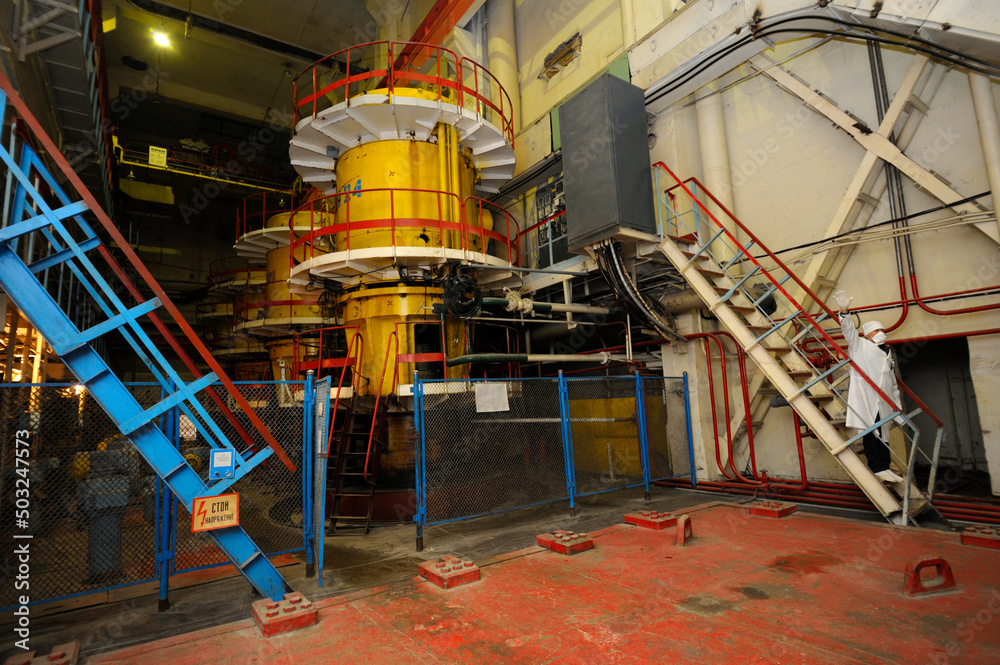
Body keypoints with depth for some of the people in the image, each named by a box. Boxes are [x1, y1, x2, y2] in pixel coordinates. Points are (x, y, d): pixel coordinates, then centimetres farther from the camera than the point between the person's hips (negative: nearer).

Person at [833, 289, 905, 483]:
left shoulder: (887, 355, 24)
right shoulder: (860, 346, 7)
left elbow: (893, 384, 26)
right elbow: (849, 330, -10)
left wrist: (897, 406, 22)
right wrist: (845, 311, -25)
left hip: (882, 403, 7)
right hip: (865, 399, -7)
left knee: (882, 435, 7)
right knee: (871, 433, -11)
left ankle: (883, 468, 11)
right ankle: (878, 468, -9)